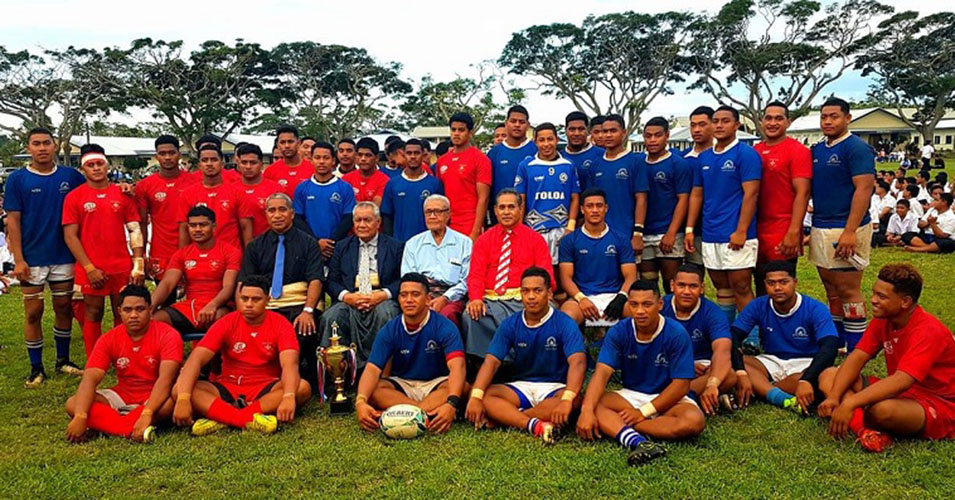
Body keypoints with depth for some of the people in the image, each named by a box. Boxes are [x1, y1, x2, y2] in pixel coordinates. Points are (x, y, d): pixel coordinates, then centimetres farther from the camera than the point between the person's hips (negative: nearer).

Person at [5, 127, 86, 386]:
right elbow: (13, 220, -3)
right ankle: (36, 367, 15)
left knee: (64, 308, 10)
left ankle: (63, 360, 25)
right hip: (32, 258, -2)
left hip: (64, 256, 2)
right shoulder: (17, 179, -2)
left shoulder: (71, 176, 3)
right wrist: (18, 259, -9)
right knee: (33, 312, 4)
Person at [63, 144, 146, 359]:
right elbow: (70, 236, -2)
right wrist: (89, 268, -9)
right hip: (91, 270, -1)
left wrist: (138, 264, -1)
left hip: (123, 268, 2)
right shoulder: (74, 197, 1)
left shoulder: (123, 194, 6)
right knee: (93, 315, 7)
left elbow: (135, 230, 7)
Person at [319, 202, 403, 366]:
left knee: (385, 313, -36)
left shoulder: (395, 247, 13)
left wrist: (383, 294, -15)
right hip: (349, 302, 2)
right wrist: (347, 296, -9)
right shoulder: (342, 247, 20)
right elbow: (331, 281, 12)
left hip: (381, 301, -1)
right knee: (330, 317, -30)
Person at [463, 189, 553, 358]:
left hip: (523, 299, 0)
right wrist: (475, 299, -16)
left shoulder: (536, 239, 13)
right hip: (491, 299, 1)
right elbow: (475, 275, 6)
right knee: (470, 316, -31)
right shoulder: (483, 240, 16)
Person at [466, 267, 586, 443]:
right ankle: (535, 425, -41)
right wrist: (476, 396, -28)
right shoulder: (510, 324, -1)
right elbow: (491, 361, -10)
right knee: (486, 395, -24)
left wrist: (567, 399, -43)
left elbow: (578, 362, -25)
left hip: (554, 388, -2)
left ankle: (505, 417, -29)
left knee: (574, 400, -35)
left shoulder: (564, 324, -11)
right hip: (520, 387, 2)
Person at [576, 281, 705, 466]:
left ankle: (616, 426, -29)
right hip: (629, 395, 2)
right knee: (593, 403, -26)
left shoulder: (676, 334, -14)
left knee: (695, 420, -33)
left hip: (668, 399, -1)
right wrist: (587, 411, -36)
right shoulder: (619, 332, -8)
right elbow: (602, 373, -20)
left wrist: (643, 412, -21)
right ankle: (637, 441, -48)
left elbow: (681, 385, -16)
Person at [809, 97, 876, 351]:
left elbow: (864, 189, -16)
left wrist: (850, 231, -22)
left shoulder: (857, 148, -8)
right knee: (831, 290, 14)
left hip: (845, 229, -7)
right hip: (820, 228, 7)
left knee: (848, 291, -4)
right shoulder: (816, 150, 14)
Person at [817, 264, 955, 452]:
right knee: (828, 376, -5)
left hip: (939, 406, -8)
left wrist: (850, 403, -43)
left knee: (883, 409, -41)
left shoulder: (928, 331, -24)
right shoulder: (882, 320, 0)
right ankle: (864, 430, -28)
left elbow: (901, 381, -36)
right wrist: (833, 397, -20)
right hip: (899, 393, 8)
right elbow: (857, 358, -5)